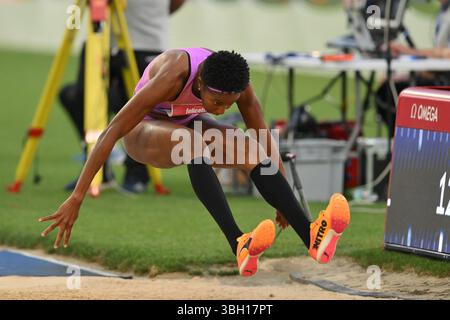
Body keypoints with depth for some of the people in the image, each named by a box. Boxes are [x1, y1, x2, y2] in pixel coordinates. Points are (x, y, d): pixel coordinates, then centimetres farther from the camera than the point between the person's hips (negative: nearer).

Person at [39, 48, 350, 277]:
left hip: (188, 125, 5)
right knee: (193, 143, -40)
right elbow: (111, 133, -36)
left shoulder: (237, 82, -23)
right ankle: (239, 245, -51)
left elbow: (265, 137, -9)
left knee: (255, 153, -25)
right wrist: (76, 199, -37)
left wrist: (284, 199, -2)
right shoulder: (171, 77, -37)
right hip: (145, 130, -5)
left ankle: (311, 236, -40)